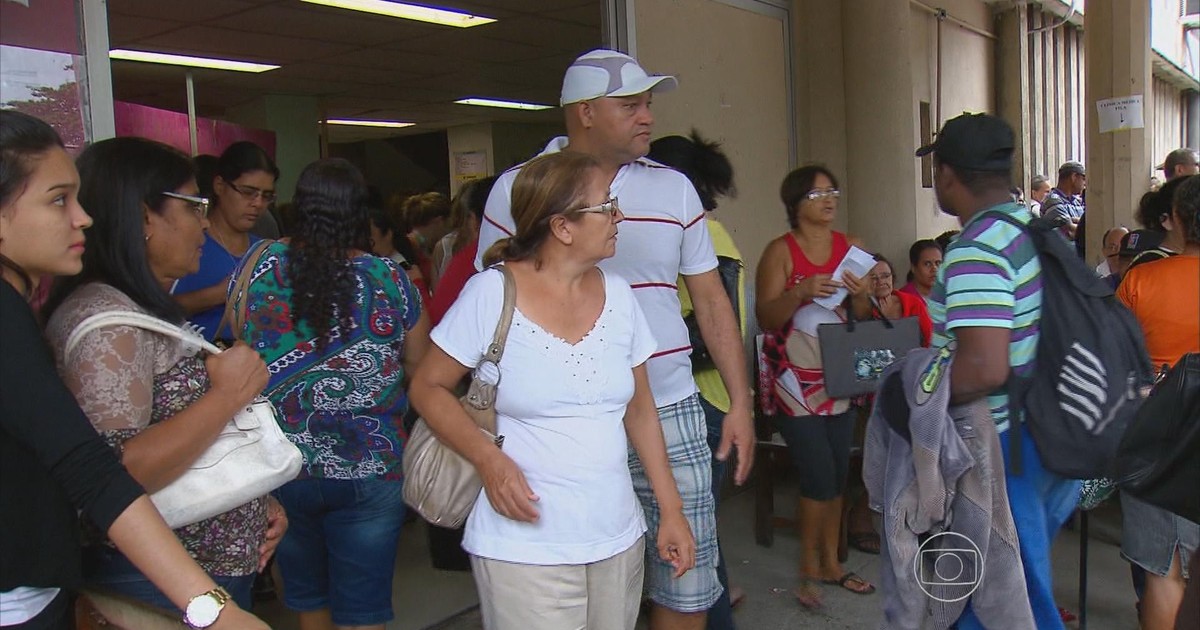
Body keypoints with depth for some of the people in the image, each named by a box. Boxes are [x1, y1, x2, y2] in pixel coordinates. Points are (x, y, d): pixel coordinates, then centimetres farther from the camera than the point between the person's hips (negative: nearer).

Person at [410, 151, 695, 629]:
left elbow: (640, 411, 10)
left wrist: (671, 510, 8)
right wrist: (487, 458, -18)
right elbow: (428, 388, -3)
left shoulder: (618, 295, 4)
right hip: (524, 550, -5)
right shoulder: (491, 294, -11)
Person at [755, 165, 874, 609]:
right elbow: (765, 318, -12)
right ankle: (809, 567, 14)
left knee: (837, 475, 9)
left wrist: (862, 295, -10)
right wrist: (800, 292, -28)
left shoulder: (850, 247, 8)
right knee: (820, 477, -7)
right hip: (795, 381, -5)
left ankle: (830, 563, 26)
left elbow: (863, 317, 11)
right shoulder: (781, 251, -7)